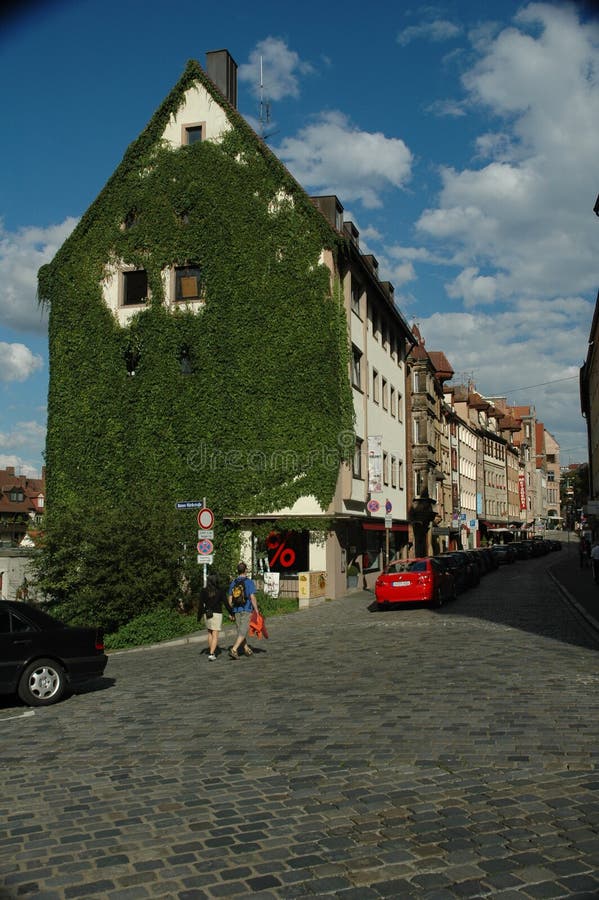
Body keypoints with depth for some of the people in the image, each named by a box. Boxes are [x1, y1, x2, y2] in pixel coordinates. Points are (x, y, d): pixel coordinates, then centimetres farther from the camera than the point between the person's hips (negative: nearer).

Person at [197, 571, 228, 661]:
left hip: (207, 614, 3)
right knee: (215, 635, -1)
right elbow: (225, 602, -6)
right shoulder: (220, 590, -7)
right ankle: (211, 654, -12)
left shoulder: (204, 591, -2)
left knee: (210, 633, 21)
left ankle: (211, 651, 25)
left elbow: (201, 604, -2)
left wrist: (199, 616, 8)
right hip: (217, 613, -3)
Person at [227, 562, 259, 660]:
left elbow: (229, 599, 6)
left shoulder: (233, 583, 5)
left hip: (236, 611, 5)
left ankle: (247, 649, 30)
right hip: (247, 611, -5)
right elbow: (252, 598, -13)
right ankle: (234, 650, -18)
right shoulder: (249, 582, -8)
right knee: (242, 632, -5)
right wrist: (257, 611, -7)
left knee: (241, 631, 16)